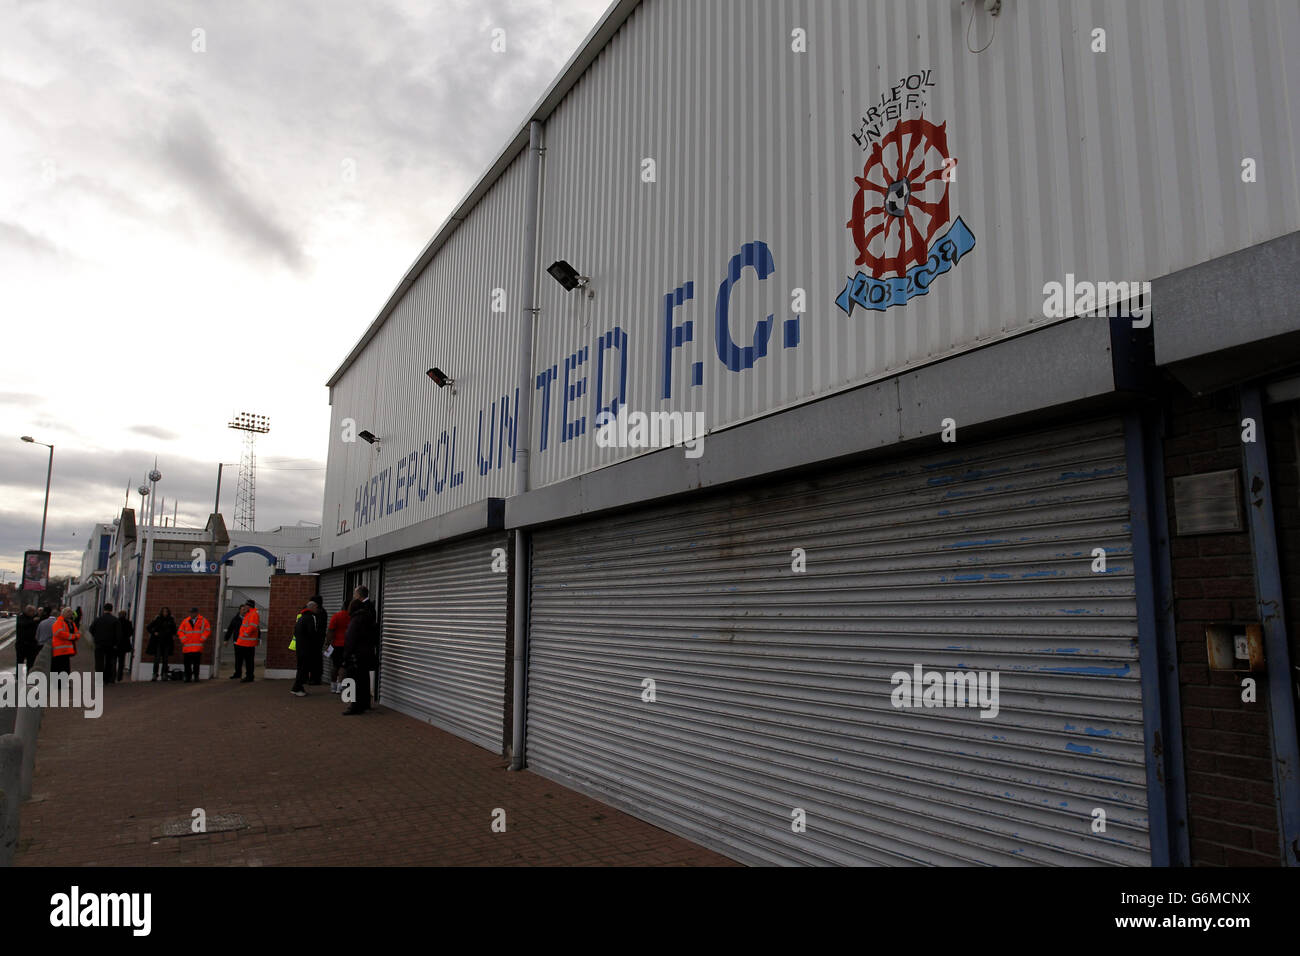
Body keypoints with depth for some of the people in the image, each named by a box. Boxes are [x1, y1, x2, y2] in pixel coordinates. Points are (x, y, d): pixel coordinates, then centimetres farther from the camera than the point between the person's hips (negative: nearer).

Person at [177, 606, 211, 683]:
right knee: (187, 663, 2)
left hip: (198, 647, -3)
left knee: (196, 663, -6)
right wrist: (183, 639, 0)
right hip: (187, 646, 3)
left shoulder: (203, 620, 6)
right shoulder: (186, 621, 11)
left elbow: (207, 630, 5)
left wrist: (202, 639, -4)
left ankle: (196, 677, 2)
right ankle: (187, 677, 12)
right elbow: (180, 631, 13)